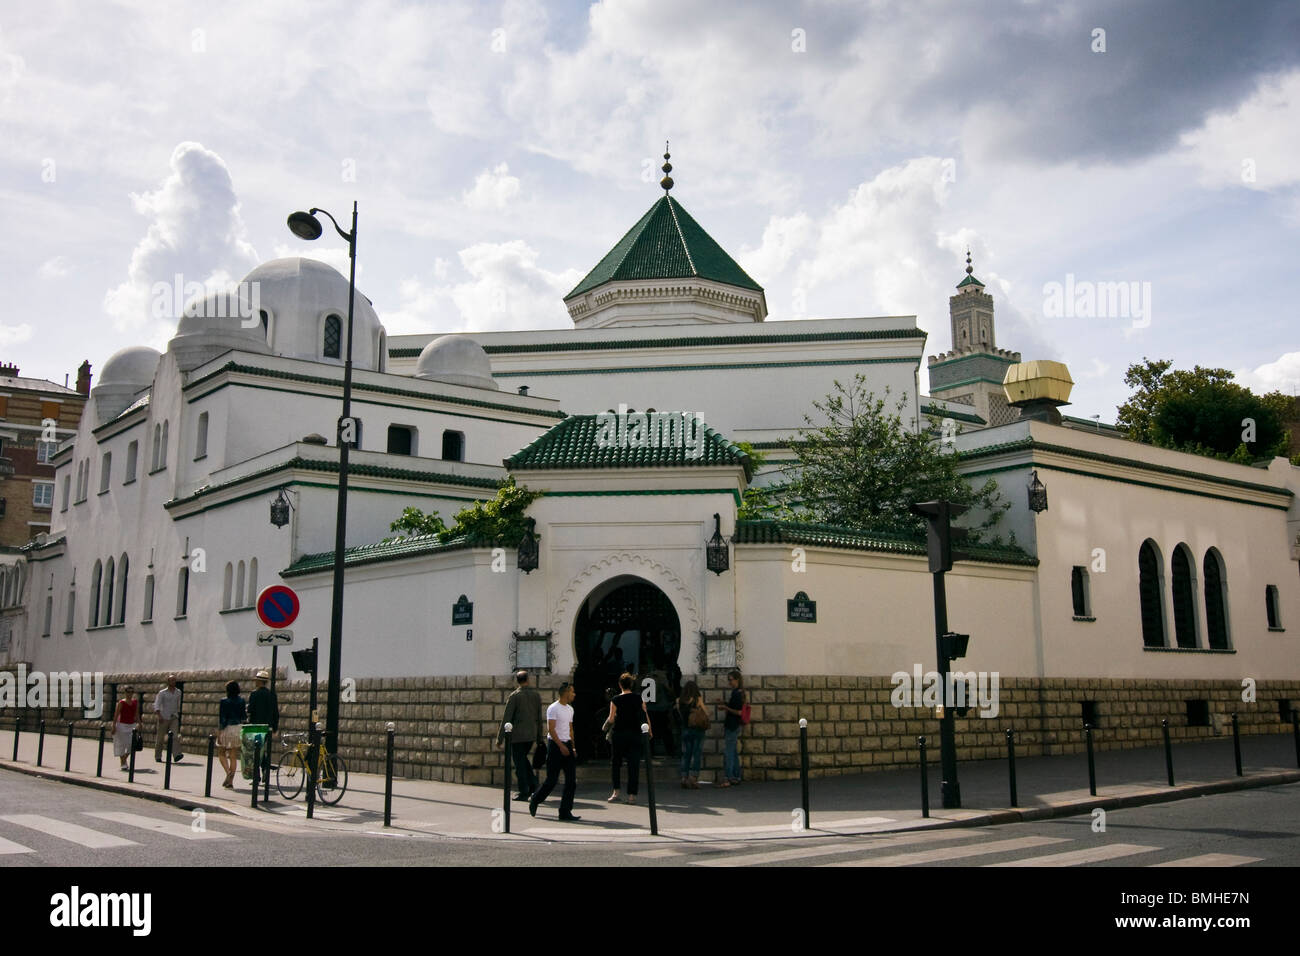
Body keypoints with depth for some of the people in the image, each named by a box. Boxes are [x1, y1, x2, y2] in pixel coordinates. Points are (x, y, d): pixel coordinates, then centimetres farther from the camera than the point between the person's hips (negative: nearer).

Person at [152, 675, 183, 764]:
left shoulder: (178, 692, 9)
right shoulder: (162, 693, -3)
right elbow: (156, 705, -11)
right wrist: (159, 716, -24)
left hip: (174, 718, 2)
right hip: (164, 718, -2)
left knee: (175, 735, -16)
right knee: (160, 738, 5)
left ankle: (176, 755, -29)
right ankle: (158, 757, 21)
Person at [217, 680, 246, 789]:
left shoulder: (224, 701, -8)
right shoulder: (241, 701, 2)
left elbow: (222, 717, -11)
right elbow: (244, 717, 3)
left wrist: (220, 731, -8)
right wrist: (246, 709, 22)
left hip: (227, 728, -4)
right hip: (238, 728, 4)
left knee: (222, 753, 14)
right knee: (233, 756, 8)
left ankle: (228, 772, -10)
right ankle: (230, 782, 7)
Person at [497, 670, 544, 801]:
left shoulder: (514, 696, -9)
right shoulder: (536, 695, 4)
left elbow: (506, 718, -11)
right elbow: (539, 718, 8)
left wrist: (500, 738, -6)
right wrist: (539, 739, 15)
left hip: (517, 735, -5)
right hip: (531, 735, 5)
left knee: (519, 762, 3)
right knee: (522, 758, 22)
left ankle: (524, 792, 5)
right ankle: (533, 784, 10)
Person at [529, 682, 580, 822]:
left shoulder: (570, 709, 15)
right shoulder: (553, 708, -10)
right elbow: (550, 729, -17)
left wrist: (573, 747, 15)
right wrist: (561, 746, -22)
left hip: (567, 744, 7)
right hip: (555, 744, -7)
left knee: (571, 781, -1)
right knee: (552, 780, -2)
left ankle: (565, 812, 2)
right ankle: (534, 801, 20)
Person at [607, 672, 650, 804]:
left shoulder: (615, 700, -5)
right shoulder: (639, 698, 1)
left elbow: (611, 720, -5)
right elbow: (645, 716, 3)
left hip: (619, 734, -1)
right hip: (635, 734, 1)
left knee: (615, 762, 14)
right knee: (634, 764, 4)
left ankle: (616, 791, 6)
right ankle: (631, 794, 2)